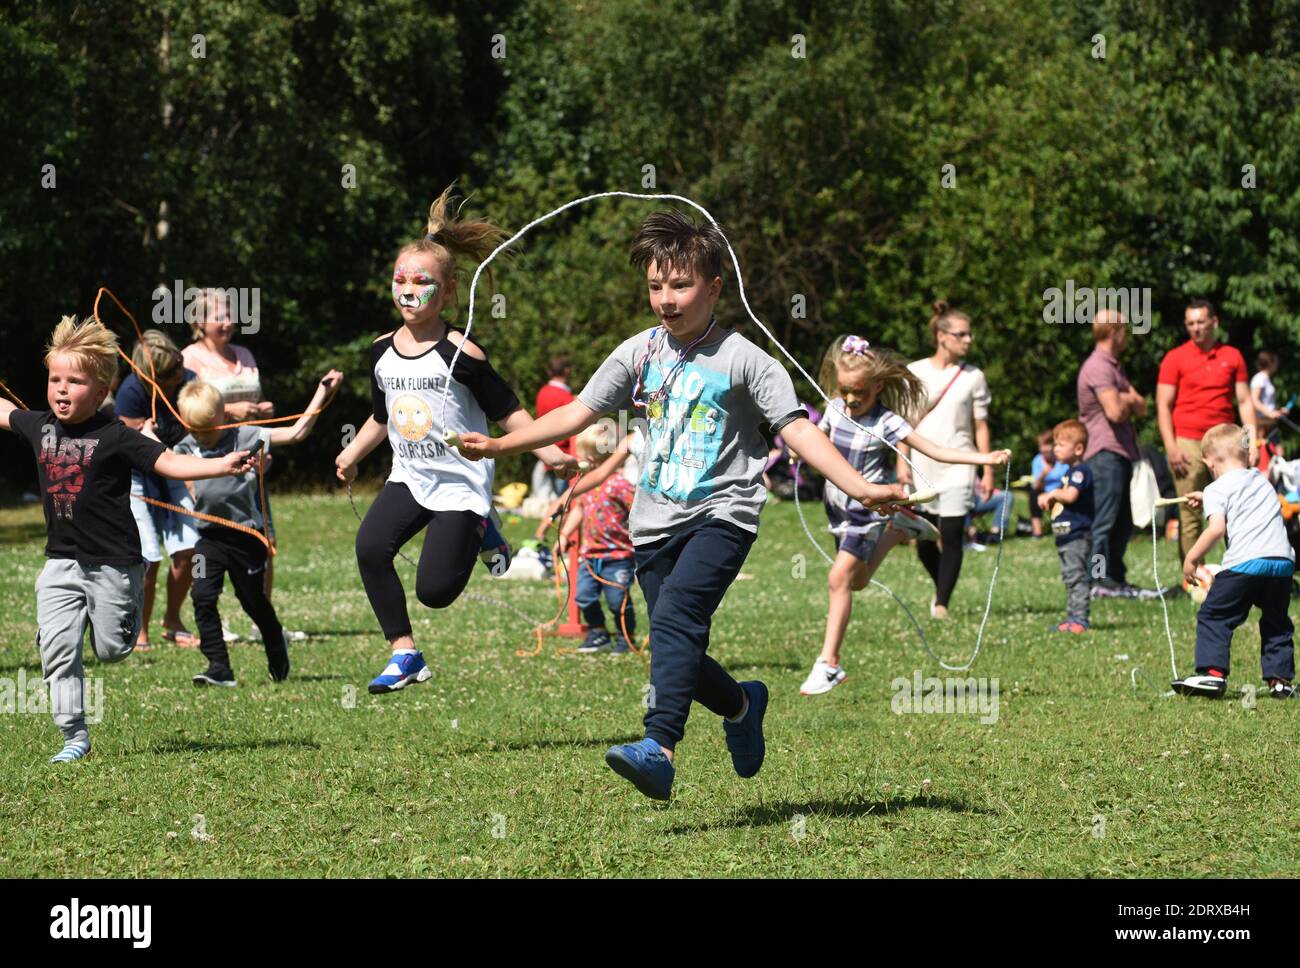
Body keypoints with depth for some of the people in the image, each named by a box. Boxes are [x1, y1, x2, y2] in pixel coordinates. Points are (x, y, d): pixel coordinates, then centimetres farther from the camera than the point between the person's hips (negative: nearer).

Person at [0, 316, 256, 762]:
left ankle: (131, 607, 39)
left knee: (111, 649, 6)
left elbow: (169, 463, -18)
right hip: (62, 562, 4)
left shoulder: (115, 437, -14)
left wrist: (224, 465, -32)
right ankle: (74, 736, 2)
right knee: (57, 650, -5)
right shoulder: (40, 427, 1)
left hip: (113, 562, -4)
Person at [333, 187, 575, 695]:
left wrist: (550, 453, -20)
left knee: (434, 590, -11)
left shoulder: (461, 354, -13)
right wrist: (353, 453, 22)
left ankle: (478, 534, 23)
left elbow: (507, 411, -9)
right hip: (409, 479, 5)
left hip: (460, 483, -5)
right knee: (371, 546, -23)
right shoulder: (382, 351, 5)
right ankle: (404, 654, -15)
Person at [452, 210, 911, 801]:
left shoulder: (741, 360, -5)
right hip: (656, 520, 5)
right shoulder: (639, 354, 7)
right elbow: (578, 414, 12)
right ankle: (741, 704, 35)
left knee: (676, 616, -28)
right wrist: (498, 446, 6)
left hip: (722, 513, -5)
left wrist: (858, 487, -21)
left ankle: (658, 750, -38)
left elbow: (796, 428, -9)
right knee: (678, 654, 3)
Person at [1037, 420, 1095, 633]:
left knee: (1077, 576, -12)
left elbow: (1070, 495, -25)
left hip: (1077, 534, -11)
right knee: (1070, 578, 13)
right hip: (1065, 535, 11)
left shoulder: (1080, 471, -13)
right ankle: (1072, 617, 17)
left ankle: (1079, 618, -14)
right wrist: (1049, 500, 5)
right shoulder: (1069, 472, 19)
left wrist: (1053, 494, -7)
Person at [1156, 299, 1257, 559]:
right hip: (1188, 444, -3)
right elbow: (1163, 405, 0)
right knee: (1190, 515, -4)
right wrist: (1171, 447, -9)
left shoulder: (1232, 357, 11)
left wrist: (1251, 439, 0)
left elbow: (1244, 401, 12)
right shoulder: (1175, 358, 3)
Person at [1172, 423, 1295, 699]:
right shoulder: (1261, 481, 23)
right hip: (1282, 560, 6)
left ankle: (1212, 672, -8)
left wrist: (1192, 557, -3)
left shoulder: (1218, 489, 3)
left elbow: (1217, 528, -12)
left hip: (1244, 562, -6)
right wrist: (1207, 499, 50)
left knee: (1213, 616, 4)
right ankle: (1281, 679, 12)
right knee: (1276, 622, 19)